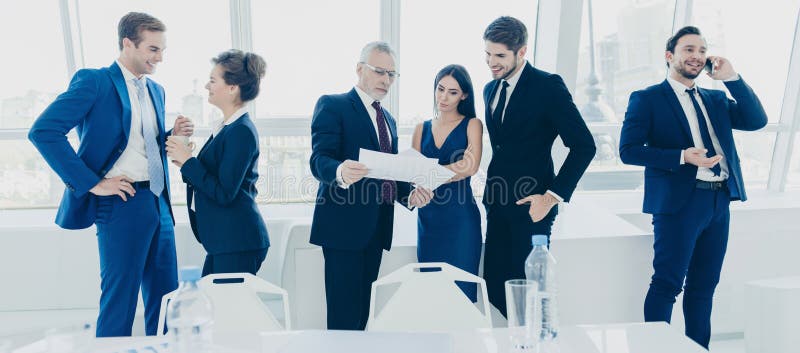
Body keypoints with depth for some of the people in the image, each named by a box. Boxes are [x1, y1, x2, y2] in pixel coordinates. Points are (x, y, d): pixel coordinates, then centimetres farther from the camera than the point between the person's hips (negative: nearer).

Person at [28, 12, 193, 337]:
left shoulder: (156, 90, 16)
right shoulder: (94, 81, -6)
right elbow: (43, 131, -15)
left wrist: (173, 136, 2)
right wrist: (92, 183, -17)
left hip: (160, 204, 7)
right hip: (123, 203, -7)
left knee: (165, 300, 12)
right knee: (119, 302, 2)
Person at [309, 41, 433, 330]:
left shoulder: (388, 119, 21)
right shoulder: (332, 106, -3)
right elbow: (319, 161, -15)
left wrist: (410, 194, -2)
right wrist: (341, 173, -38)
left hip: (376, 227, 7)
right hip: (344, 224, -7)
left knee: (363, 311, 12)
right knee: (344, 314, -5)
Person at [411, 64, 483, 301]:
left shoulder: (472, 124, 2)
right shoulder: (422, 129, 12)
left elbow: (471, 167, -14)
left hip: (461, 219, -3)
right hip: (428, 218, 3)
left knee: (461, 289, 1)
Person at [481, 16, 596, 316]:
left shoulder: (548, 86, -10)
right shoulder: (490, 90, 12)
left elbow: (583, 145, -13)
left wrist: (552, 196, -16)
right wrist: (492, 191, 11)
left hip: (530, 206, -7)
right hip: (497, 206, 7)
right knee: (495, 288, 10)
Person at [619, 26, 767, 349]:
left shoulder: (716, 99, 19)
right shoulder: (647, 99, 0)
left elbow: (757, 121, 7)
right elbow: (628, 150, -9)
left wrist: (731, 78, 1)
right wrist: (682, 156, -19)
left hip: (719, 201, 6)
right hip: (679, 201, -6)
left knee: (704, 285, 13)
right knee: (667, 283, -6)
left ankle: (699, 348, 23)